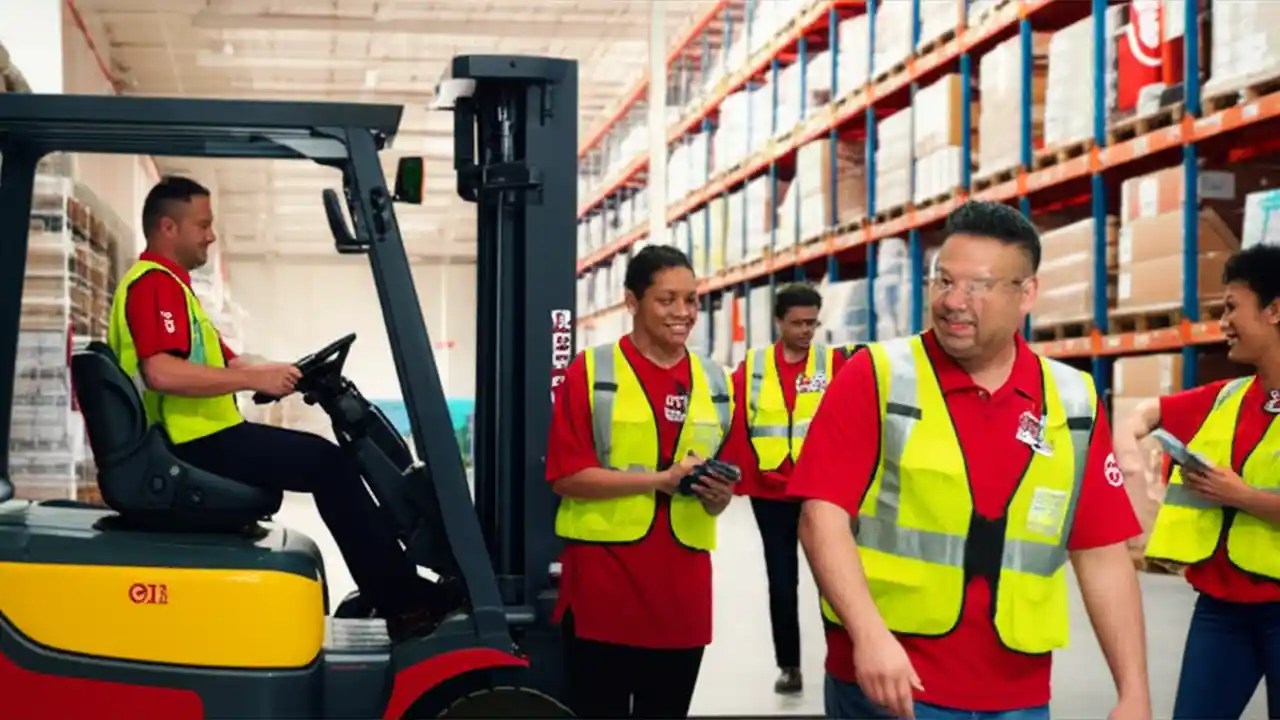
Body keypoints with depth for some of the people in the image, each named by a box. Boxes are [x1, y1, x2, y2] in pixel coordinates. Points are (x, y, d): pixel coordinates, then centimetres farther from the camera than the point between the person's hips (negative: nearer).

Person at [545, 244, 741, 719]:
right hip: (601, 581, -4)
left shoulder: (716, 383, 11)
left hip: (682, 585, 5)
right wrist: (661, 479, -18)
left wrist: (718, 496, -7)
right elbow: (566, 475, -10)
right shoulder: (591, 371, -4)